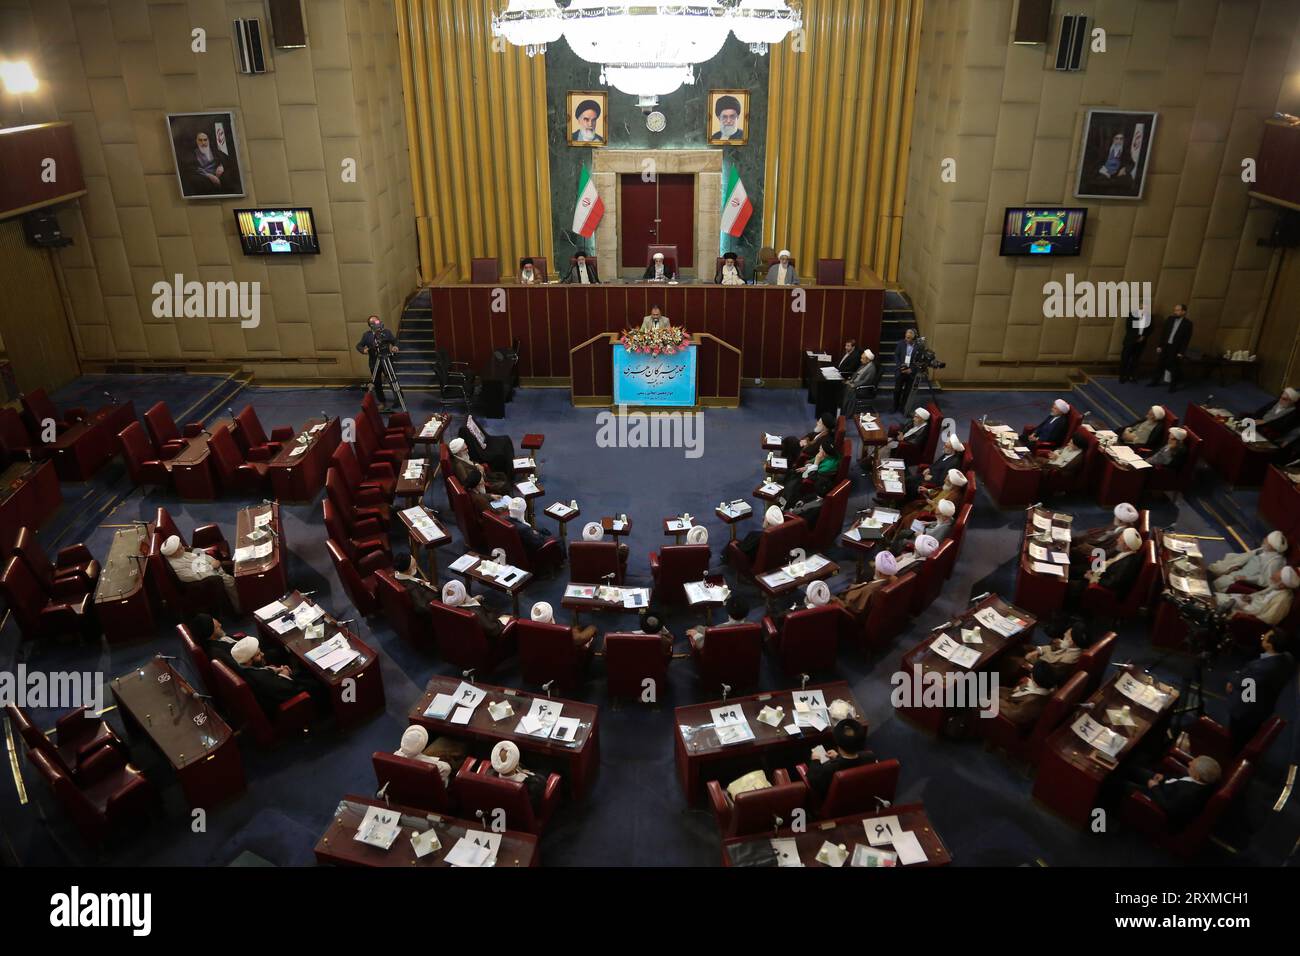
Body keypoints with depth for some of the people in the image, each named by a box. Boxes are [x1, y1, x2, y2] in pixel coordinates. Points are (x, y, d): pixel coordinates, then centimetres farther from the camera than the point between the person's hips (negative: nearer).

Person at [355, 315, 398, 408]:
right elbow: (359, 345, 1)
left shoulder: (387, 332, -4)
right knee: (377, 383, 8)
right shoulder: (367, 335, -2)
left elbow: (395, 341, 3)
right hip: (374, 362, 2)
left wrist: (395, 347, -19)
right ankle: (383, 403, 22)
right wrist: (363, 350, -21)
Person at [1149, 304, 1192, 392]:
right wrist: (1159, 345, 1)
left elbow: (1186, 339, -10)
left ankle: (1173, 385, 17)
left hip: (1176, 348, -4)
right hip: (1165, 346, 4)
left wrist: (1181, 352, -13)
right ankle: (1155, 381, 23)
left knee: (1174, 368, 6)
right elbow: (1163, 333, 6)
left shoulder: (1188, 323, -9)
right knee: (1159, 364, 10)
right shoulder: (1170, 319, 3)